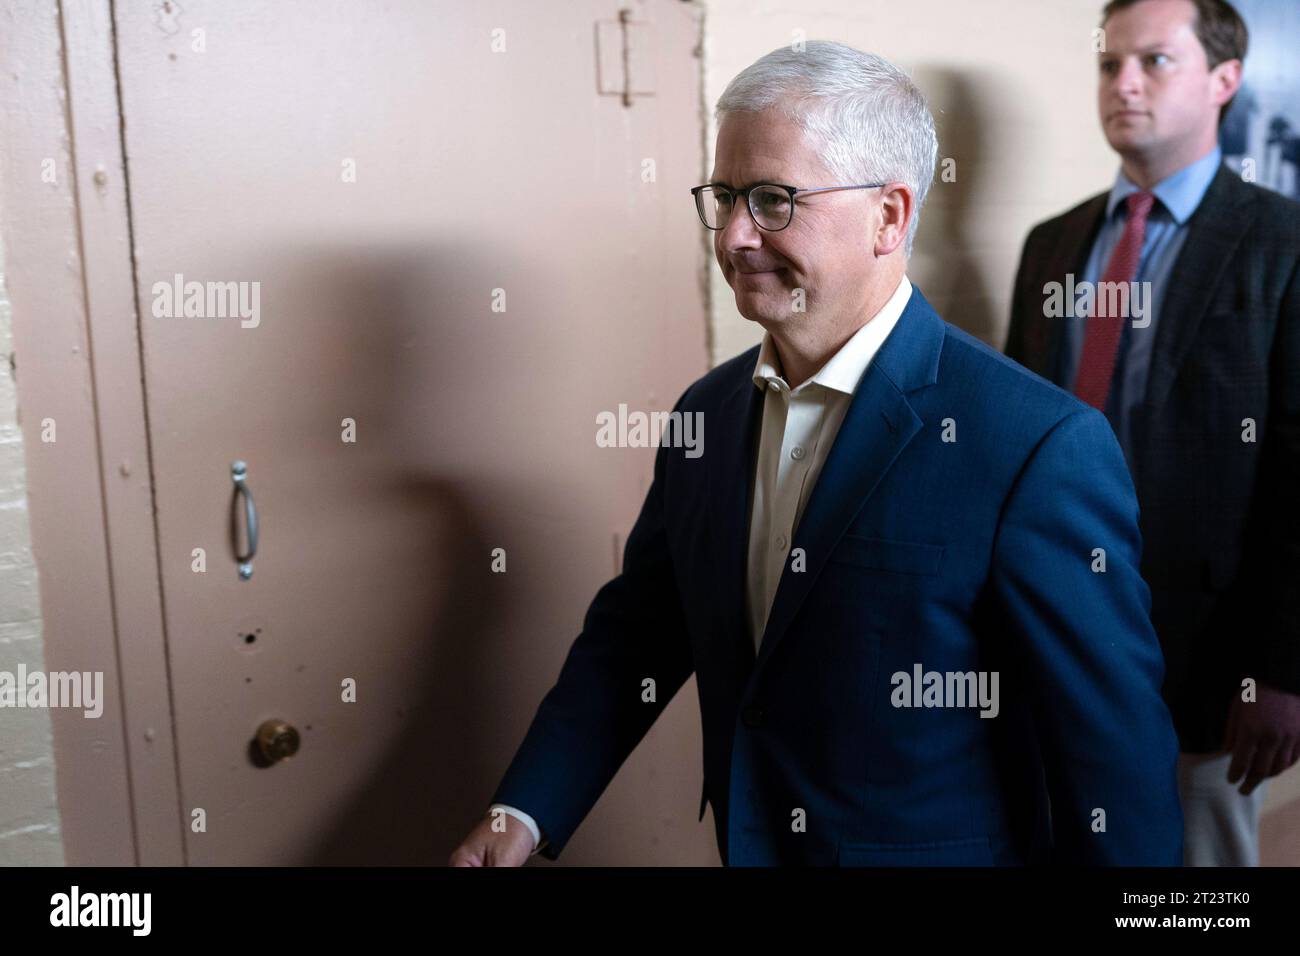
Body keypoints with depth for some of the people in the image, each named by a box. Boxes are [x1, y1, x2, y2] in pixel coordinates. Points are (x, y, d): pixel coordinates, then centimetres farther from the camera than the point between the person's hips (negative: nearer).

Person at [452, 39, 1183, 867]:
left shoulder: (1040, 449, -23)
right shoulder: (707, 411, -2)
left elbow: (1117, 758, -20)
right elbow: (633, 633, 4)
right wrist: (525, 813, -4)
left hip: (941, 848, -5)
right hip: (749, 840, 6)